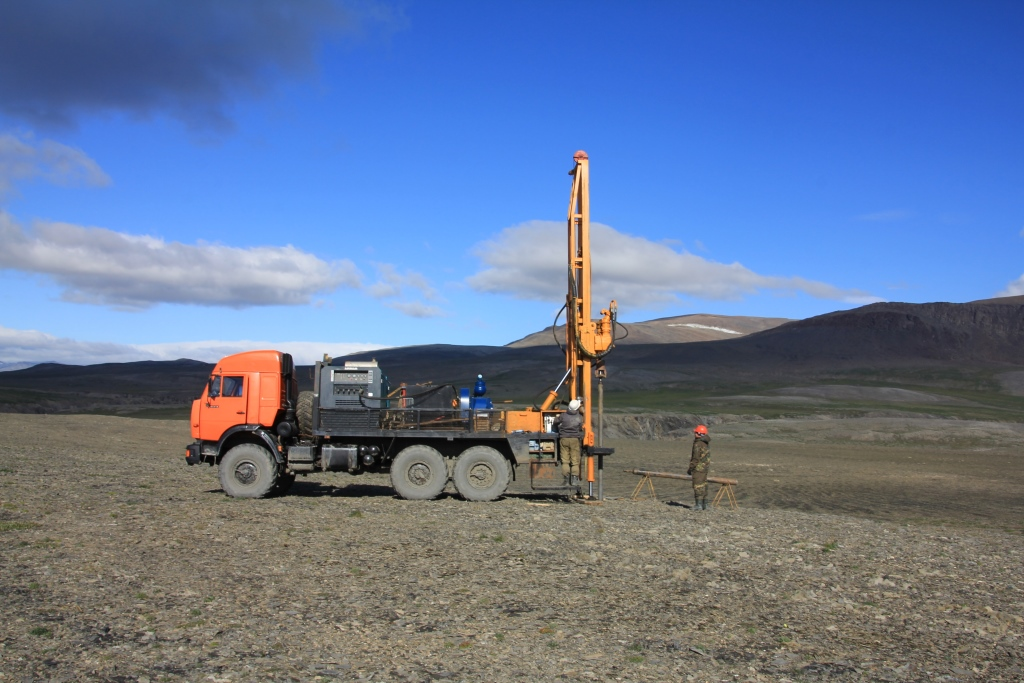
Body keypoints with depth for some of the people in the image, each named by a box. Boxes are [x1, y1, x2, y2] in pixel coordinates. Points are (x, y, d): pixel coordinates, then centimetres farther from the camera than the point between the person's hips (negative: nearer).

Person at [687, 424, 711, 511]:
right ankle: (705, 504, 19)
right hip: (705, 467, 9)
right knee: (704, 485, 14)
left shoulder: (698, 444, -19)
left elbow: (695, 458, -19)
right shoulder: (707, 443, 8)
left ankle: (698, 505, -3)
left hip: (698, 468, -9)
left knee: (698, 486, -4)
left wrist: (690, 469, -11)